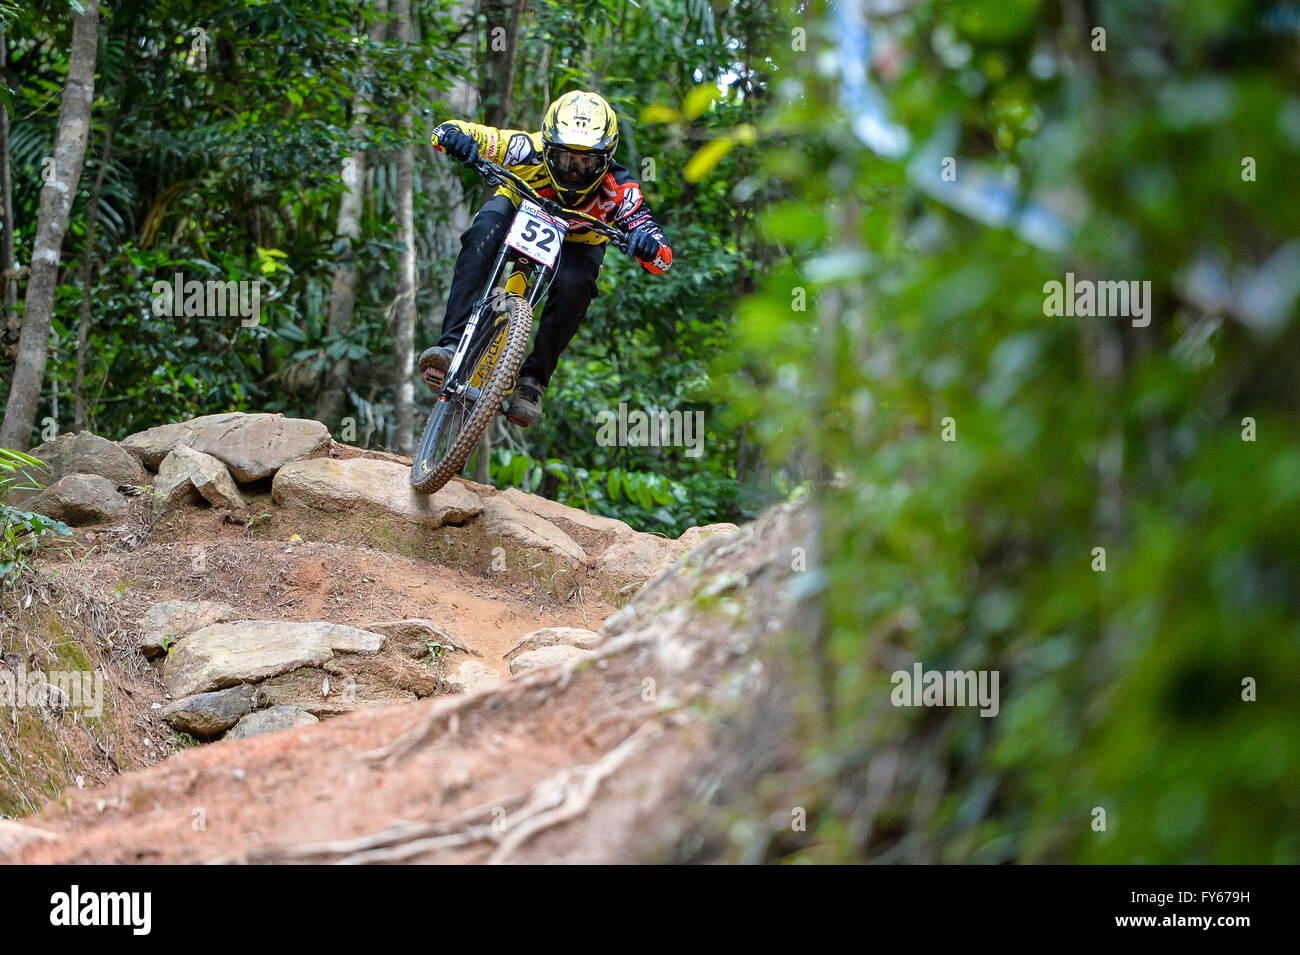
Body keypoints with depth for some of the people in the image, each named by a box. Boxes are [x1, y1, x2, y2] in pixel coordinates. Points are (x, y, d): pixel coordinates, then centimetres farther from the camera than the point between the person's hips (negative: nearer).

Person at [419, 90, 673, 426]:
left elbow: (662, 260, -35)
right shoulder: (529, 151, -32)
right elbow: (447, 131, -26)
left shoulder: (618, 189, -32)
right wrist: (454, 136, -52)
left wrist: (648, 245, -60)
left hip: (575, 244, 0)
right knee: (484, 232, -34)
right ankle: (452, 344, -39)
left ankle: (532, 379, -20)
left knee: (575, 284, -34)